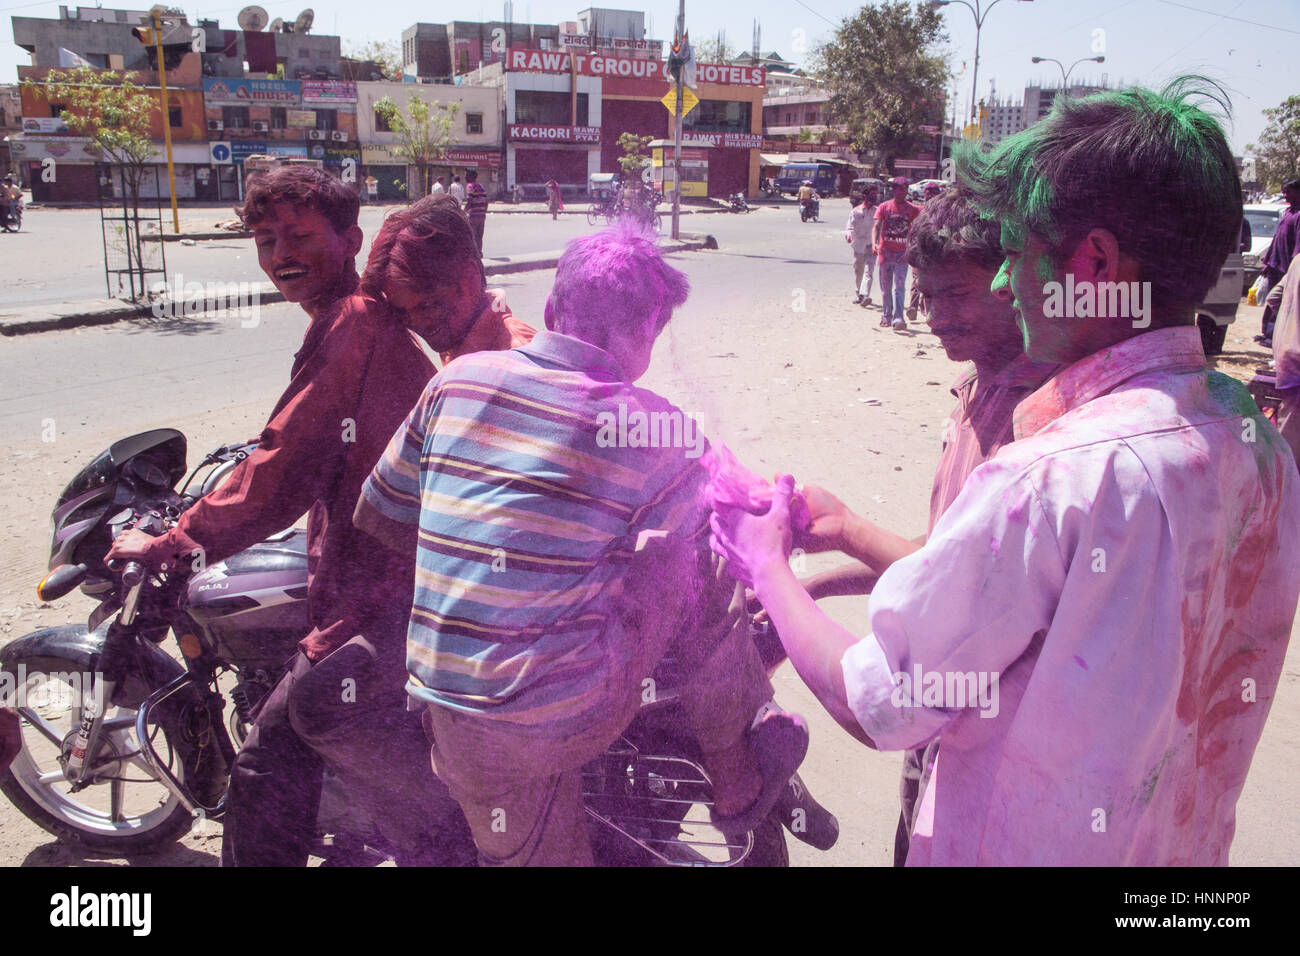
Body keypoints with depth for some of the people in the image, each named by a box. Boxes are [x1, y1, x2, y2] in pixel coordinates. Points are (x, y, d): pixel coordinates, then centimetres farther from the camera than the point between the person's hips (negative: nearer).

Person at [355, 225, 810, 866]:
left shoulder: (457, 380, -1)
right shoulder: (661, 430, -9)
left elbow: (379, 515, 9)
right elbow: (688, 542, 8)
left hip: (455, 728, 4)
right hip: (574, 714, -3)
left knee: (545, 852, 23)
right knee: (699, 578, 15)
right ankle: (739, 782, 33)